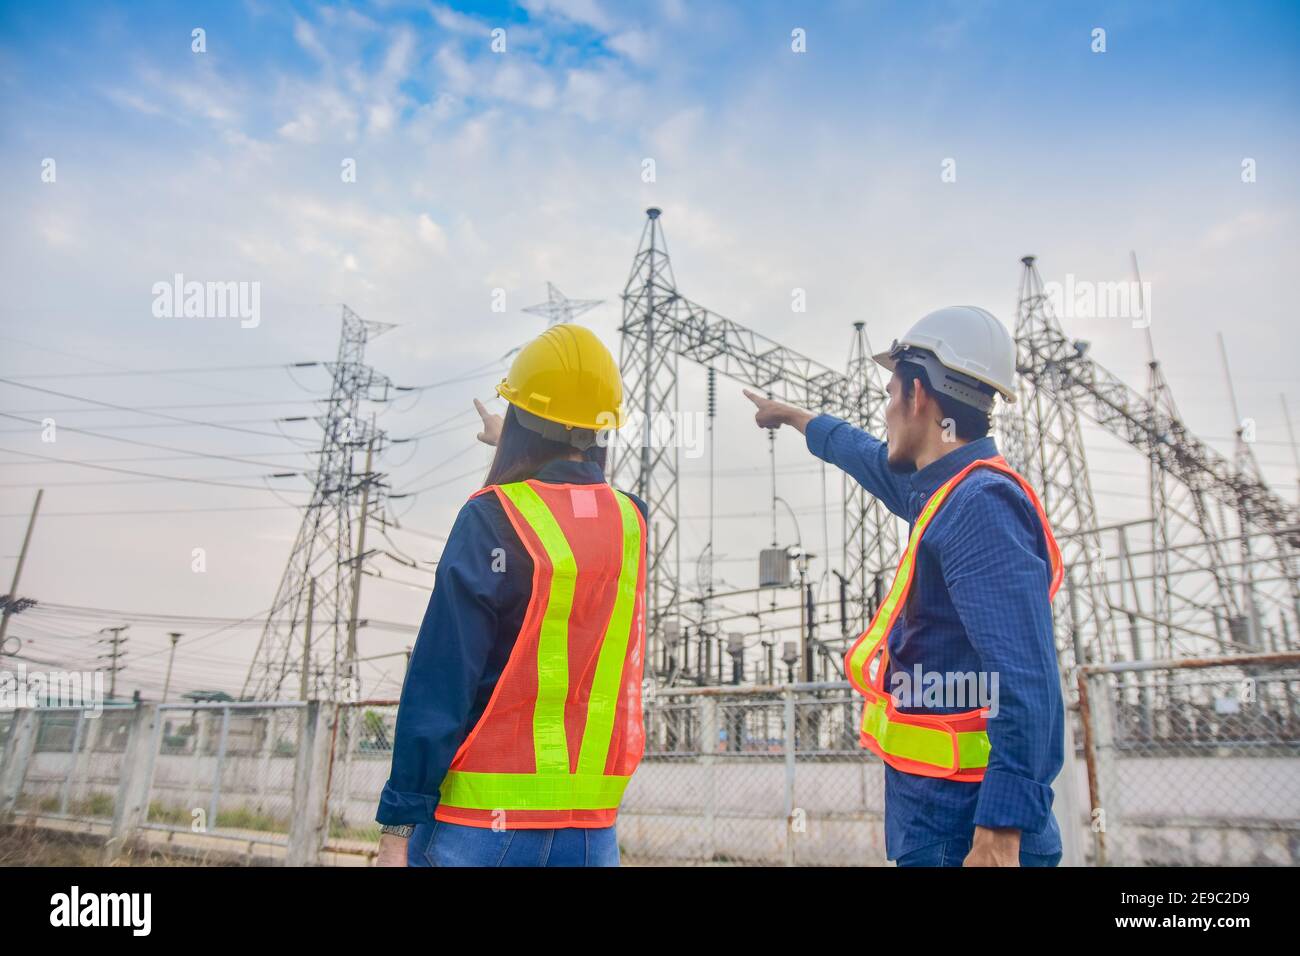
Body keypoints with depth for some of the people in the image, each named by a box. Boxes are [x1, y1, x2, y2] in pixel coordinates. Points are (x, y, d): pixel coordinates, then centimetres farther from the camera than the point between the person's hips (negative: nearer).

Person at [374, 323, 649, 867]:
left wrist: (398, 824, -10)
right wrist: (511, 447, 43)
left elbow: (439, 689, -15)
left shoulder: (492, 519, -13)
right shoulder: (630, 522, 3)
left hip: (479, 827, -5)